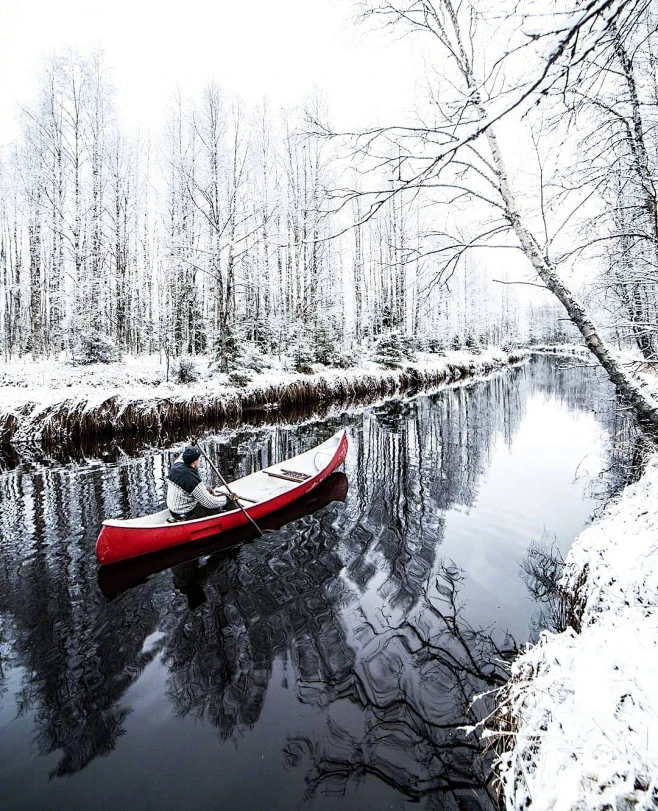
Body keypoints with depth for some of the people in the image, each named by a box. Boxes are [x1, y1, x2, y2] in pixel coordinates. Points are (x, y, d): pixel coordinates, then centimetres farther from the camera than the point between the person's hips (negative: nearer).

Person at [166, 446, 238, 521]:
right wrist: (228, 498, -12)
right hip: (185, 516, -9)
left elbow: (182, 456, 20)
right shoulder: (192, 479, -31)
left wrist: (190, 446, 34)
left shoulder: (176, 465, -9)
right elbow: (210, 503, -24)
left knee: (207, 489, 17)